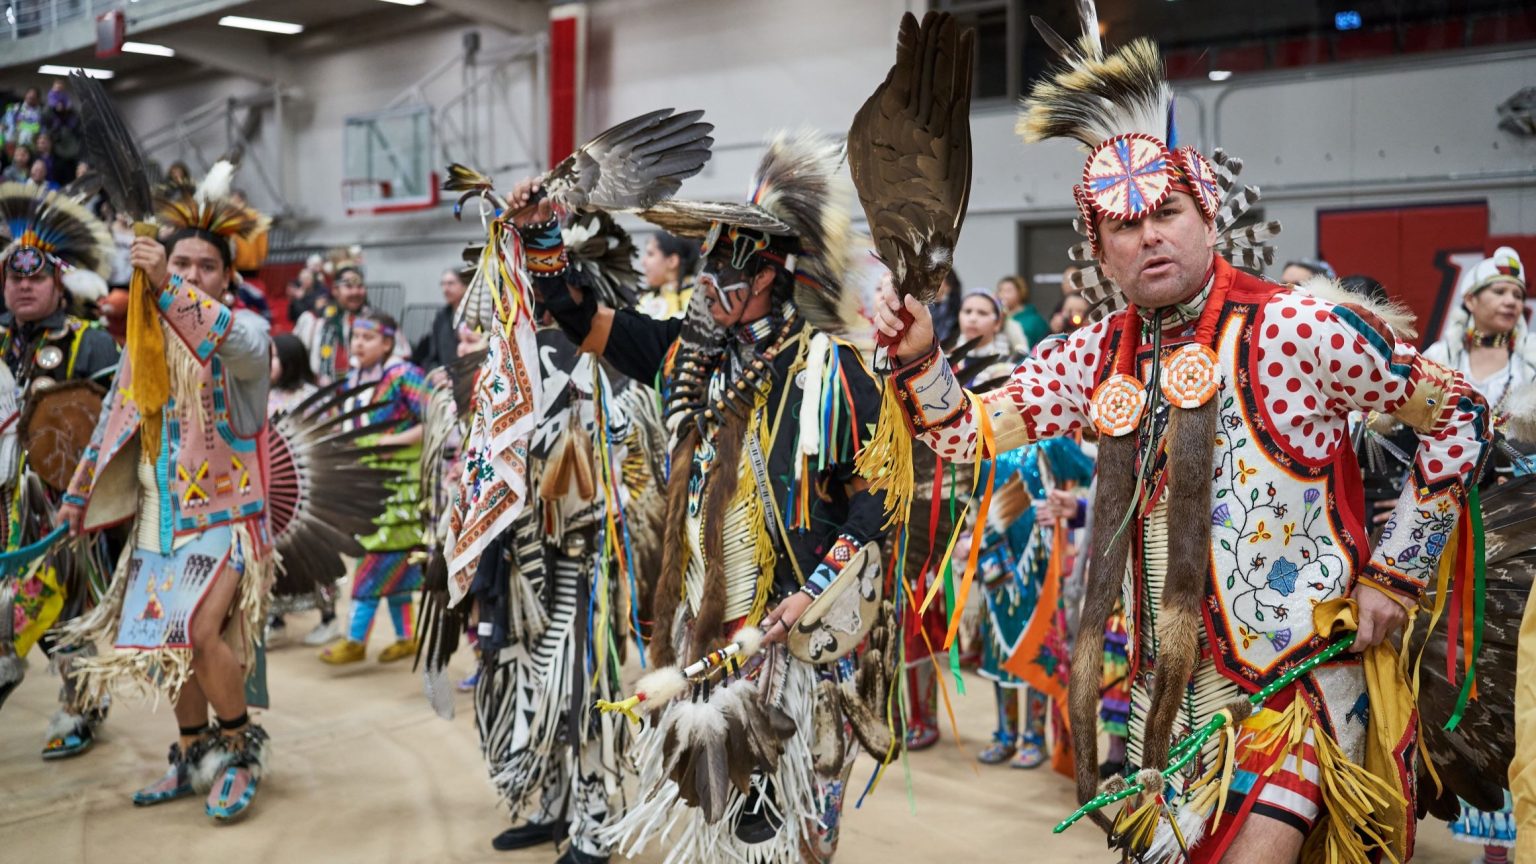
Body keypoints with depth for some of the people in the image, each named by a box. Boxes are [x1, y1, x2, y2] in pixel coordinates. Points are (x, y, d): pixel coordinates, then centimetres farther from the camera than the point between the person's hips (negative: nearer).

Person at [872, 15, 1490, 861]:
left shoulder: (1299, 330, -13)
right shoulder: (1095, 356, 1)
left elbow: (1459, 417, -4)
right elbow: (969, 432, 3)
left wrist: (1397, 571, -4)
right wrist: (919, 358, -15)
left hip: (1295, 684, -4)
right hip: (1162, 689, 5)